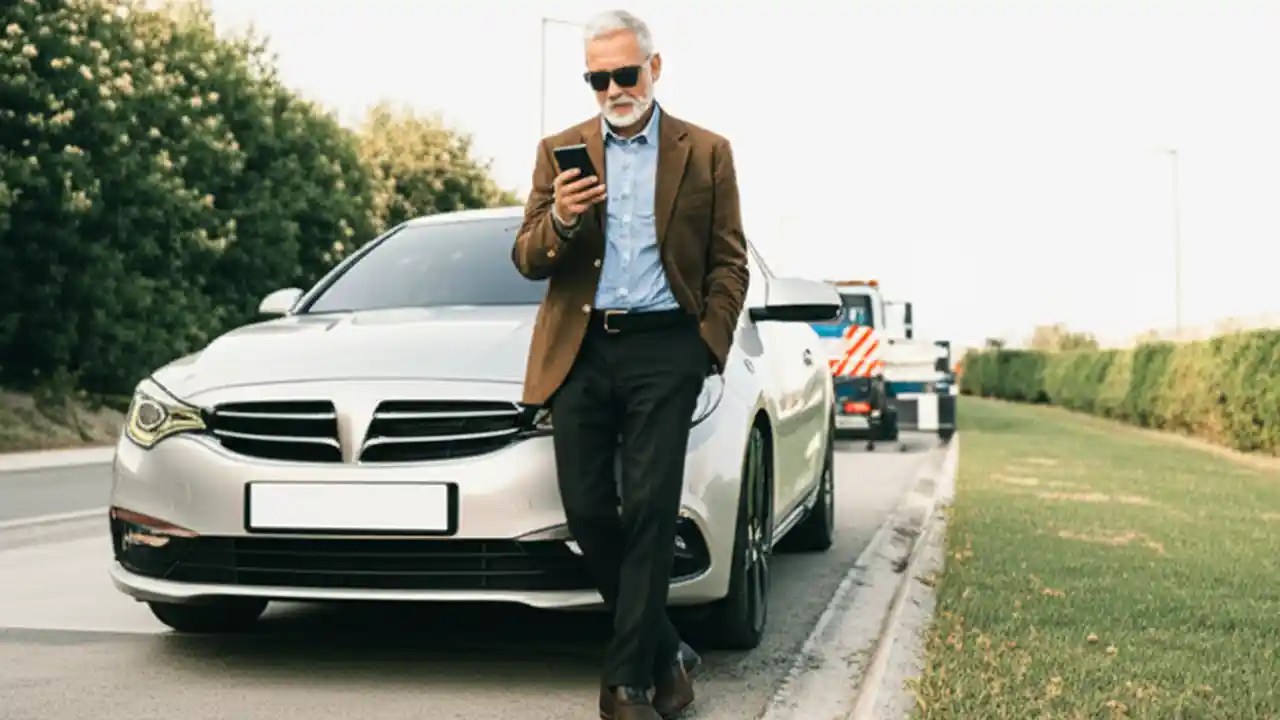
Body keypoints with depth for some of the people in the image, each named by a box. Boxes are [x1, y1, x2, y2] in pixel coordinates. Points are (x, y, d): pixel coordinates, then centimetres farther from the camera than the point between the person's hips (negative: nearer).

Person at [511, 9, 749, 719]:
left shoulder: (706, 152, 7)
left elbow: (728, 261, 7)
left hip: (664, 348, -2)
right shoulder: (559, 151, 10)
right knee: (586, 510, 1)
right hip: (580, 350, 3)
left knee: (649, 510, -6)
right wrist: (558, 221, -14)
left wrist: (709, 343, -5)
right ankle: (663, 651, 18)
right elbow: (528, 261, 7)